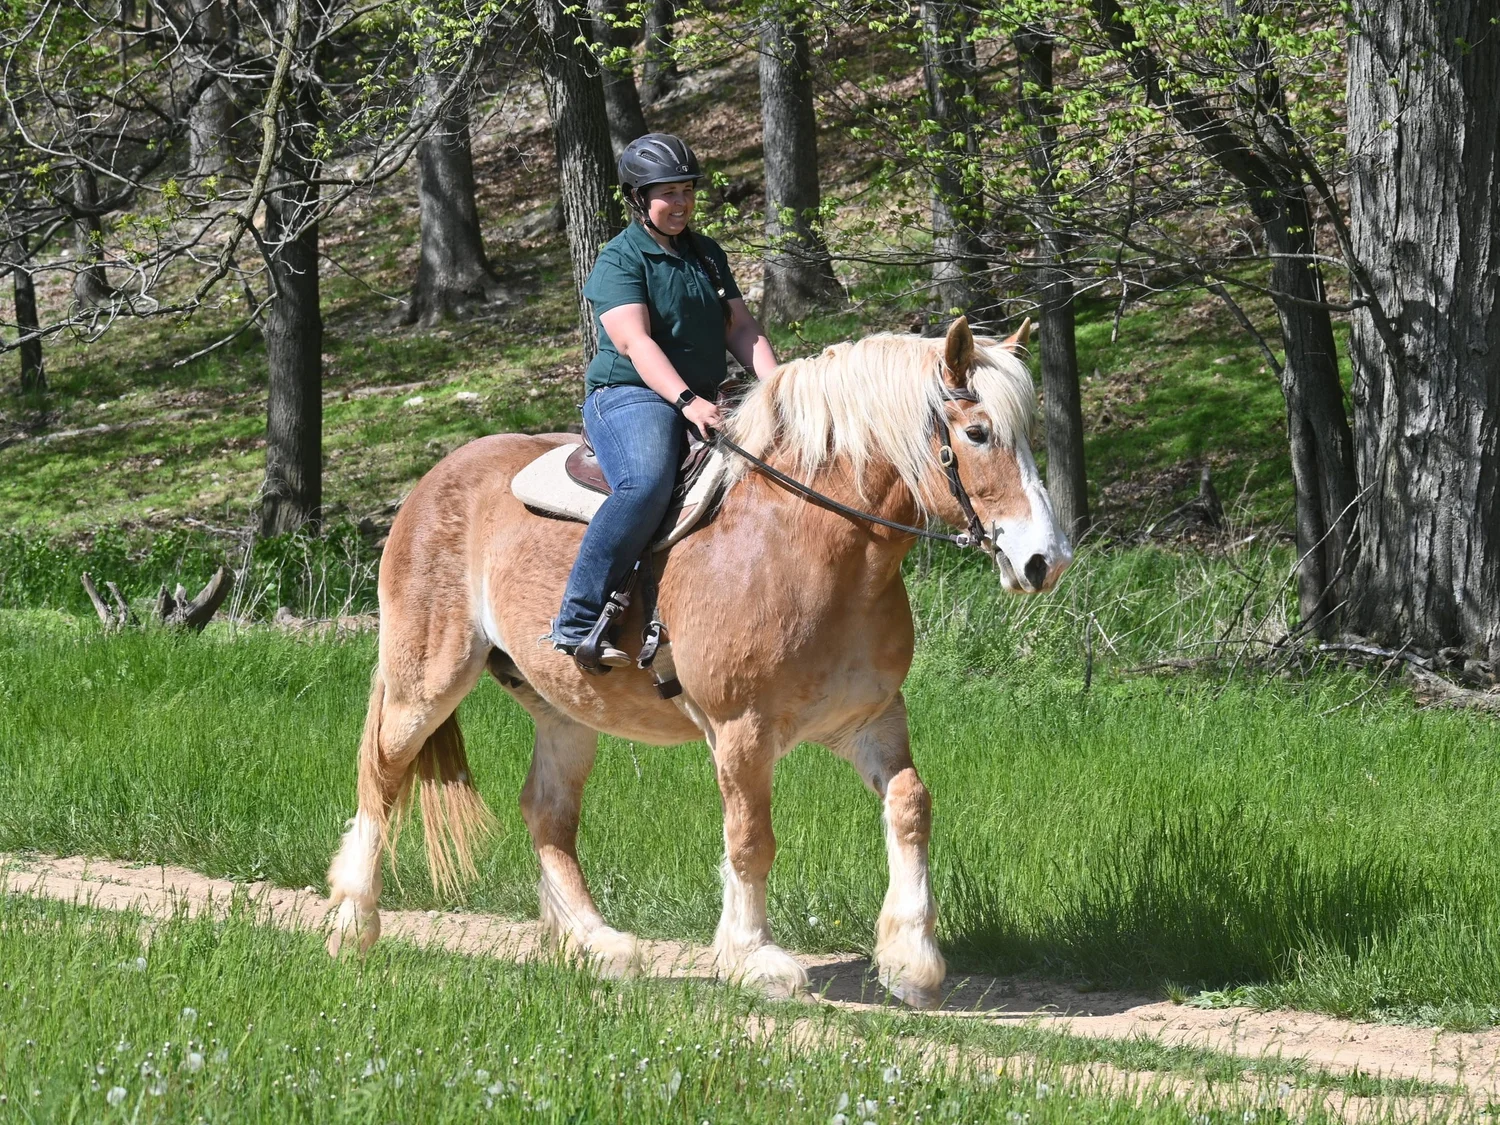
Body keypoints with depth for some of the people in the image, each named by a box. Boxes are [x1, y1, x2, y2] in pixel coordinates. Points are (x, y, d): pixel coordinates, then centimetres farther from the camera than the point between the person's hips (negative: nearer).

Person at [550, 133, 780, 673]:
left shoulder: (707, 255, 20)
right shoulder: (621, 260, -3)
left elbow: (741, 329, 15)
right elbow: (636, 341, -17)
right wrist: (687, 401, -31)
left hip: (705, 403, 8)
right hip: (631, 398, -8)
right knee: (646, 485, -36)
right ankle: (576, 621, -40)